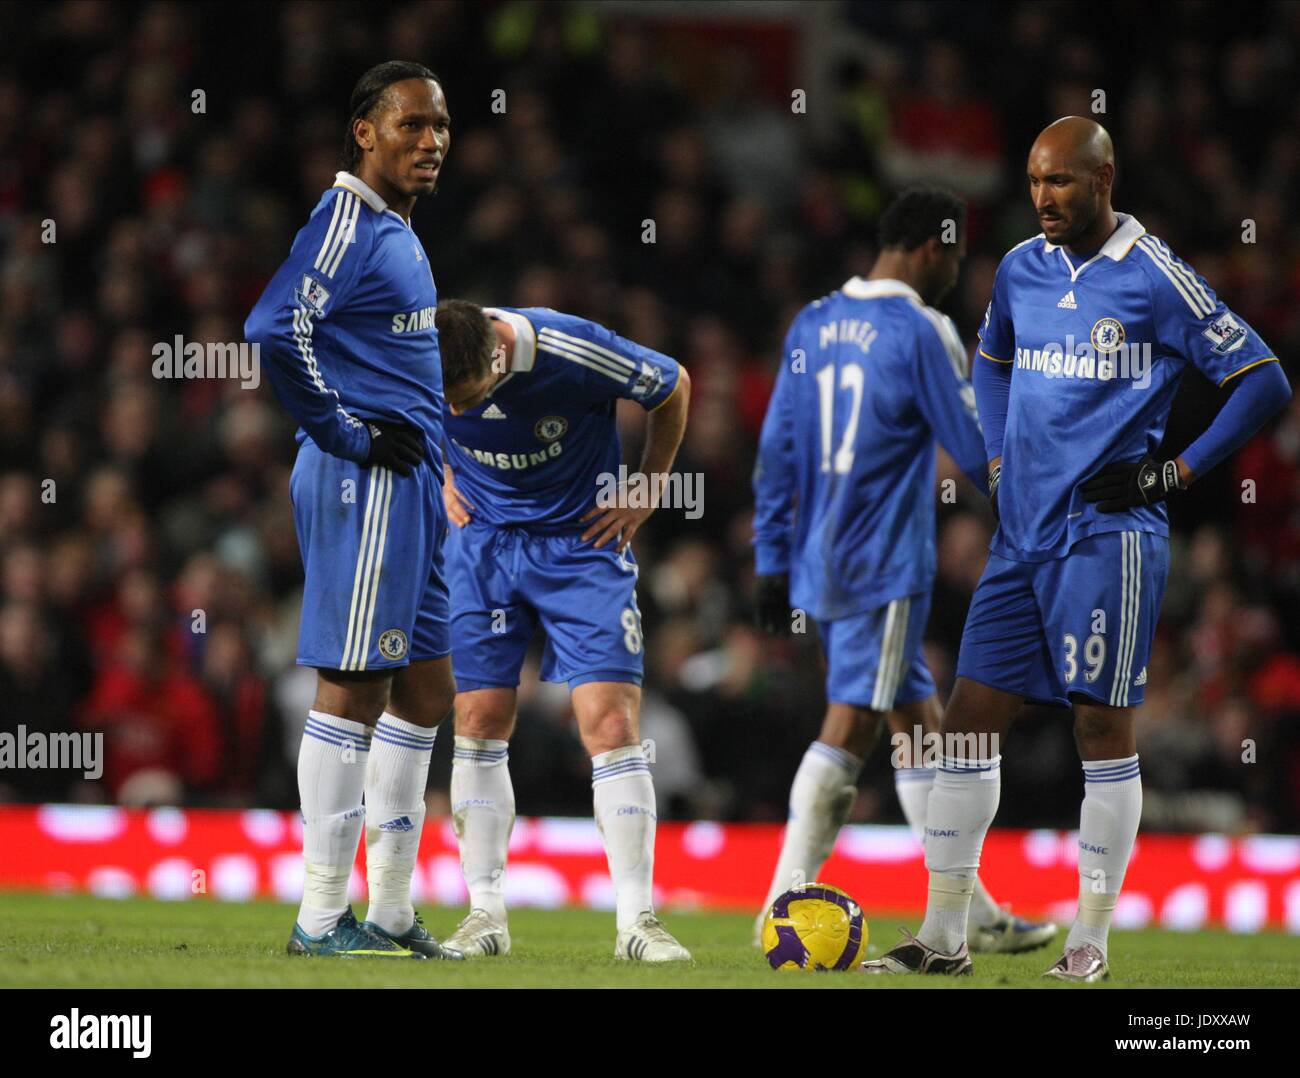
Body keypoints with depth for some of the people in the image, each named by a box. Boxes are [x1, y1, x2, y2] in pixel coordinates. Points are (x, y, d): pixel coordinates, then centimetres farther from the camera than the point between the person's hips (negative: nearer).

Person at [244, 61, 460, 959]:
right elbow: (276, 328, -26)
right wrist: (347, 435, -18)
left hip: (409, 483, 10)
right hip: (366, 483, -10)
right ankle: (323, 916, -4)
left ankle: (391, 910, 17)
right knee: (354, 687, -7)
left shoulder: (399, 231, 17)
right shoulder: (347, 222, -13)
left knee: (424, 692, 12)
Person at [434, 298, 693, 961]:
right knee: (479, 721, -2)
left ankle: (637, 921, -10)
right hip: (482, 540, 3)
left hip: (581, 541, -3)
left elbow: (673, 389, -5)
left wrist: (646, 492, 1)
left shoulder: (575, 352, -26)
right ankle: (486, 914, 7)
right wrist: (445, 478, 4)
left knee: (611, 720, -12)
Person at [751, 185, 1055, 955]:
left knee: (921, 727, 12)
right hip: (885, 569, -8)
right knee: (849, 726, -6)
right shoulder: (920, 333, -11)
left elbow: (777, 454, 13)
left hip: (819, 565, 8)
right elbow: (977, 452, -6)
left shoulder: (813, 326, 12)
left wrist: (773, 565, 17)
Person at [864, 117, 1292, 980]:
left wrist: (1179, 471, -9)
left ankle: (1091, 943, 5)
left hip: (1109, 532, -6)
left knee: (1105, 728, -3)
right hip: (1023, 534, 6)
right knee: (967, 721, 2)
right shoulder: (1020, 269, 10)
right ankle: (943, 939, 7)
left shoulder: (1154, 278, -8)